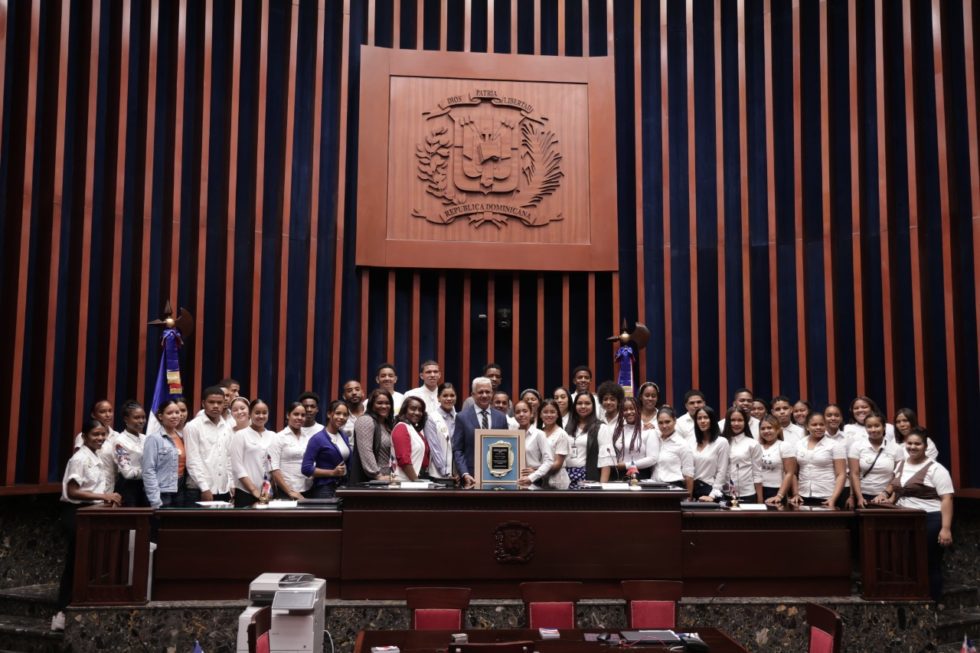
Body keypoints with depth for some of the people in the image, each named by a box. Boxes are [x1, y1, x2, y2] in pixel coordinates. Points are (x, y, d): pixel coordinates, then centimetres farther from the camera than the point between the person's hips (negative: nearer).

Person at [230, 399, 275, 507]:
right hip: (245, 492, -3)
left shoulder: (273, 436, 10)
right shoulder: (240, 435, -1)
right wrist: (253, 489, -12)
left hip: (268, 493, 3)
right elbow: (237, 467, -6)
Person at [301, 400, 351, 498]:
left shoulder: (344, 436, 12)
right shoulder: (318, 439, -7)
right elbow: (306, 468, -13)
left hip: (343, 487, 6)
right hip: (324, 489, -6)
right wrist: (332, 472, -15)